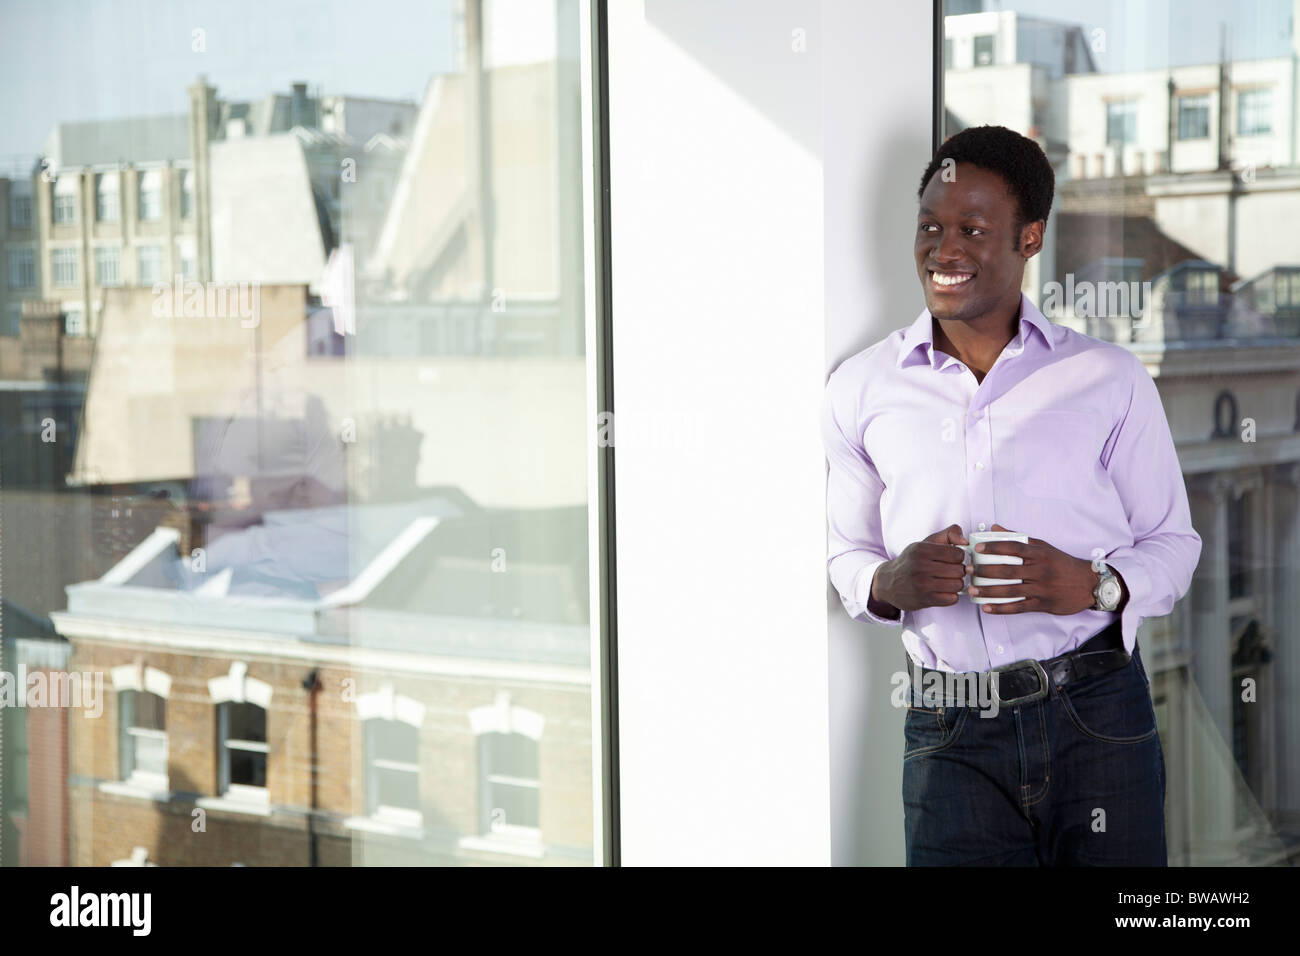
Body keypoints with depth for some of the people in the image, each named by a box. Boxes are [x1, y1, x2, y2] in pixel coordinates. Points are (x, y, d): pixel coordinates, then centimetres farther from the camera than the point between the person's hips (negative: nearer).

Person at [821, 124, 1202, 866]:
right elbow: (846, 553, 17)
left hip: (1098, 719, 0)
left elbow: (1174, 544, 8)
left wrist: (1094, 585, -12)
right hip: (950, 736, 0)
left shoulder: (1110, 379, 5)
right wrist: (888, 582, -7)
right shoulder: (862, 389, 9)